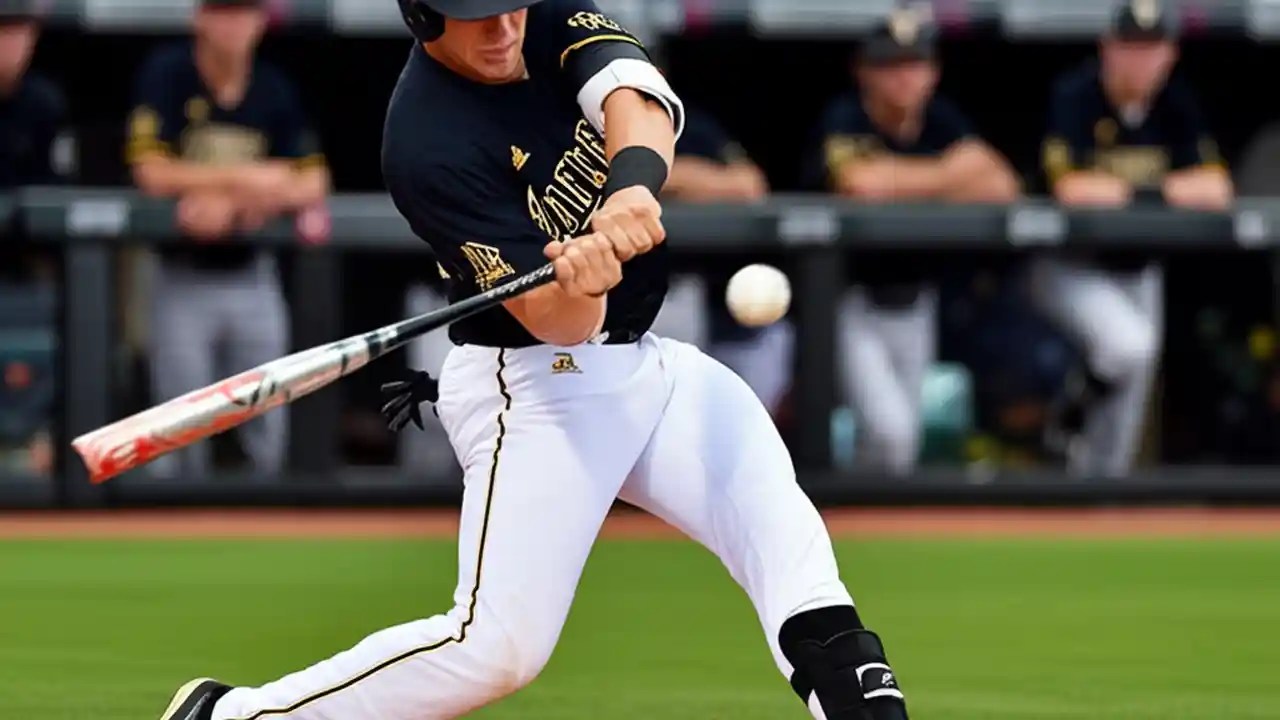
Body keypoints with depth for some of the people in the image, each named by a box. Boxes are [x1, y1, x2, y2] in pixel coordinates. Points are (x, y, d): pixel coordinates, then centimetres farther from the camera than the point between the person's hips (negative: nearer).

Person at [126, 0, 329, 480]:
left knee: (269, 430, 3)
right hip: (182, 276, -3)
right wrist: (242, 179, -20)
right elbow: (152, 173, -16)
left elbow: (313, 183, -3)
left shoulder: (275, 90, 1)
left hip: (252, 276, 3)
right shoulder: (167, 76, -8)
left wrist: (228, 199, -18)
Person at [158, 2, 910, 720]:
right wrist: (579, 280, -48)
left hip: (645, 358, 7)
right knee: (498, 644, -15)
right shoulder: (427, 140, -21)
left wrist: (631, 185, -45)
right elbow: (556, 323, -24)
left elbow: (639, 103, -23)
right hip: (535, 384, -7)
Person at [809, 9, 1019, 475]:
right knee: (889, 430, -20)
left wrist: (908, 185, -24)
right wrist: (951, 174, -23)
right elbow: (858, 182, -37)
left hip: (913, 301, 6)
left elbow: (1002, 185, -11)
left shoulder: (941, 120, 1)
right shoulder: (845, 120, -16)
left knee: (907, 438, 13)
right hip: (854, 302, -6)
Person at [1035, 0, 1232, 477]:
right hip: (1071, 270, -6)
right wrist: (1139, 191, -19)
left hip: (1137, 271, 6)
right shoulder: (1075, 97, -20)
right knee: (1128, 344, -31)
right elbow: (1071, 188, -31)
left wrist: (1152, 191, -25)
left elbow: (1216, 189, -12)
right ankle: (1070, 416, -1)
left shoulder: (1175, 105, -5)